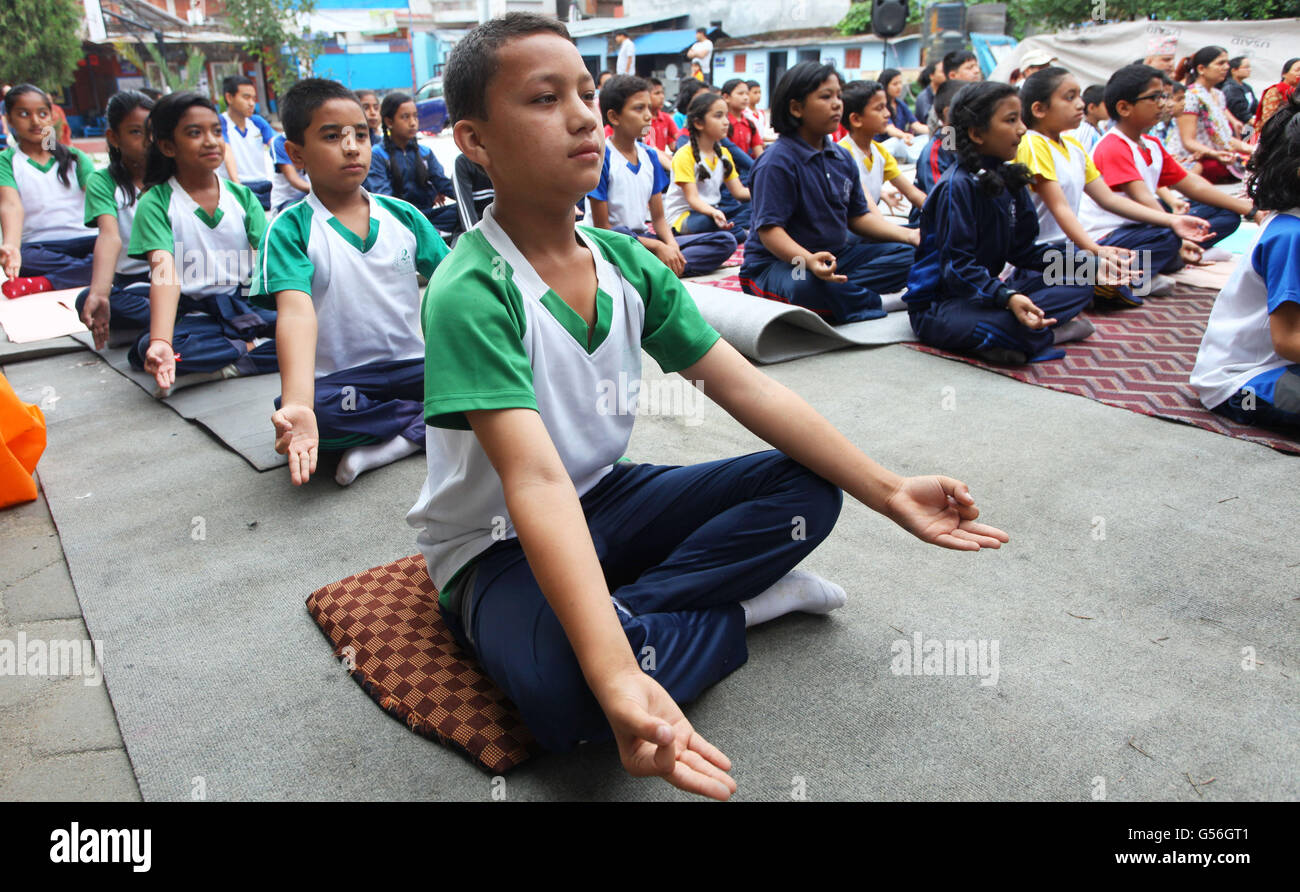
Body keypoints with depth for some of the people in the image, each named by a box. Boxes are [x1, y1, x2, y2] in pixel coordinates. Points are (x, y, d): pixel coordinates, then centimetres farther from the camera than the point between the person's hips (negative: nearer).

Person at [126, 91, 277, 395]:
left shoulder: (242, 196, 8)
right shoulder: (156, 203, -4)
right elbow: (164, 274, -18)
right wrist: (160, 342, -35)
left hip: (243, 305, 2)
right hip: (192, 314, -2)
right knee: (148, 348, -35)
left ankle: (219, 366, -22)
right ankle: (256, 348, -22)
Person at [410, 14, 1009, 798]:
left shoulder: (627, 263, -4)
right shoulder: (470, 294, -25)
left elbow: (746, 387, -5)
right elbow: (537, 483, -37)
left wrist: (887, 490, -12)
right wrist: (618, 680, -47)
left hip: (608, 499, 6)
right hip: (498, 548, -6)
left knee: (808, 487, -6)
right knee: (568, 691, -36)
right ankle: (745, 604, -9)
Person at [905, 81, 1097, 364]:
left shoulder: (1009, 179, 9)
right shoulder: (957, 186, -18)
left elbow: (1023, 248, 12)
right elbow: (956, 266, -23)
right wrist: (1007, 297, -36)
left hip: (985, 290, 9)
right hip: (937, 305, -9)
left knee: (1079, 285, 4)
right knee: (1012, 326, -35)